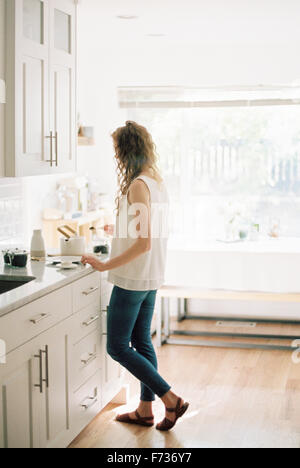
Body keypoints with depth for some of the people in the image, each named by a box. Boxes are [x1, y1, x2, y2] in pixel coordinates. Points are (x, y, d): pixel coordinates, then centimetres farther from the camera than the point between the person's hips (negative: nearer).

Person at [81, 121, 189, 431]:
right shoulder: (157, 181, 8)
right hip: (151, 277, 9)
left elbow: (143, 243, -25)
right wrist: (119, 230, 28)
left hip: (133, 279, -9)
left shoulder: (137, 186, -20)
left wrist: (107, 265, -19)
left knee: (117, 347, 1)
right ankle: (145, 409, 24)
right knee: (142, 342, 16)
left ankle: (171, 400, 1)